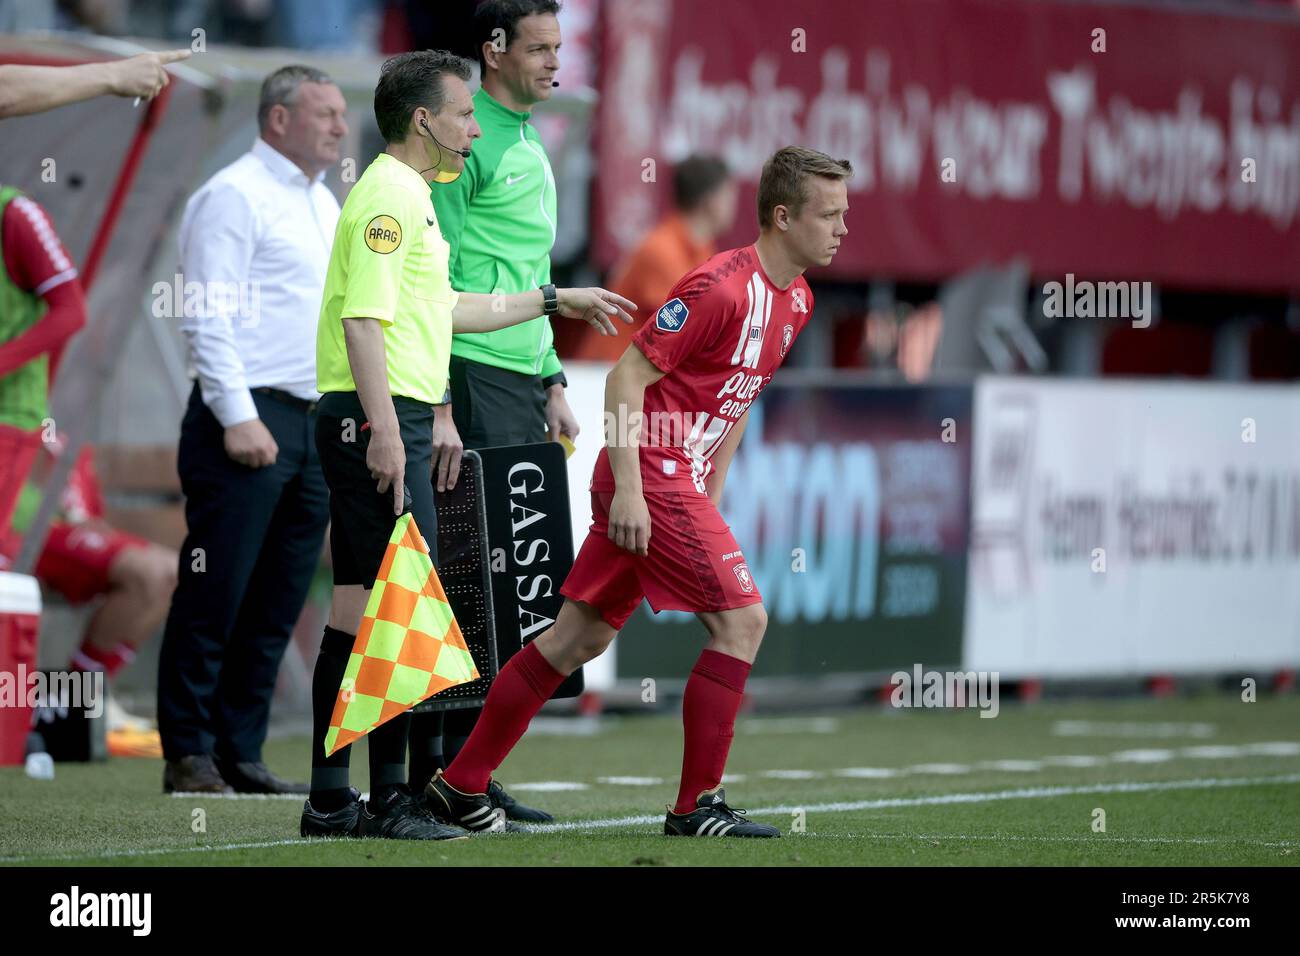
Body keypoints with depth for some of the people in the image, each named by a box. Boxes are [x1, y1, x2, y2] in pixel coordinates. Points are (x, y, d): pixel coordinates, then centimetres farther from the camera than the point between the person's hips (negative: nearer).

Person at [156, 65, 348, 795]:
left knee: (277, 604, 7)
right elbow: (208, 315, -13)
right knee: (216, 597, -6)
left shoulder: (325, 206, 20)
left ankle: (241, 755, 11)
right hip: (250, 420, -8)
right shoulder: (235, 196, -7)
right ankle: (189, 756, -3)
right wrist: (238, 418, -19)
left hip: (316, 424, 8)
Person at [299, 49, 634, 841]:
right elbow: (363, 317, -21)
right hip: (379, 421, -11)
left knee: (360, 608, 10)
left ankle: (331, 798, 11)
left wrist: (554, 300, 37)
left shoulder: (412, 197, 21)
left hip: (395, 422, 11)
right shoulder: (388, 197, -12)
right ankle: (390, 796, -9)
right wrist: (384, 429, -26)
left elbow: (446, 308, 31)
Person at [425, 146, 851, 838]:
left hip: (683, 482, 9)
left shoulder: (795, 300, 11)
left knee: (581, 635, 11)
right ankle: (696, 806, -3)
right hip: (652, 478, -9)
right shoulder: (720, 288, -18)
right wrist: (628, 489, -21)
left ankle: (460, 785, 16)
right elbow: (627, 378, -18)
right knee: (741, 620, -10)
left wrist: (710, 497, 19)